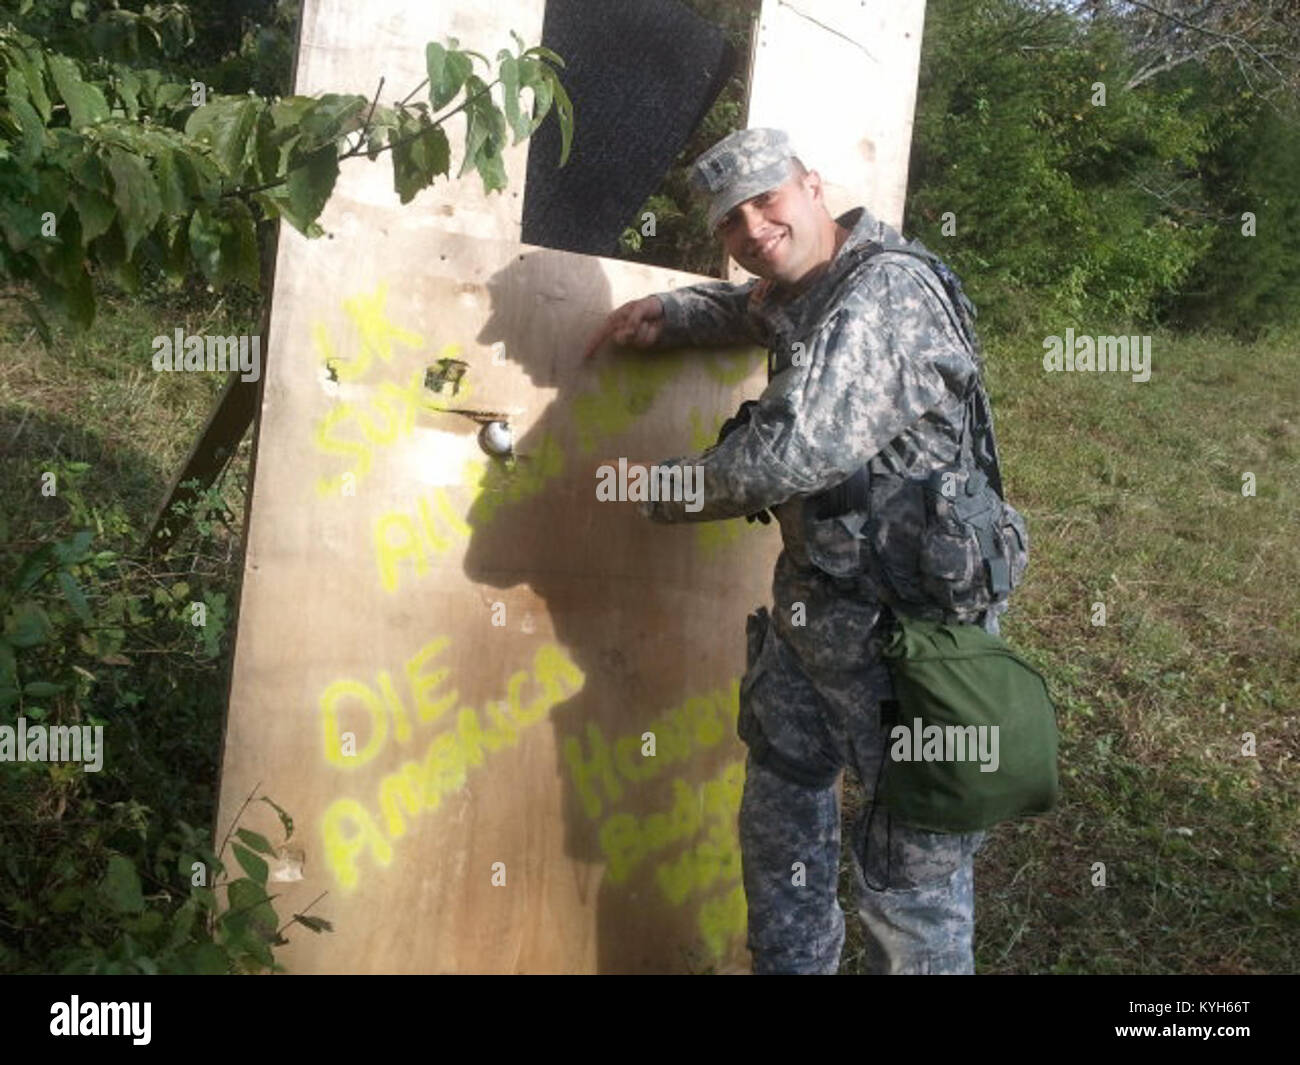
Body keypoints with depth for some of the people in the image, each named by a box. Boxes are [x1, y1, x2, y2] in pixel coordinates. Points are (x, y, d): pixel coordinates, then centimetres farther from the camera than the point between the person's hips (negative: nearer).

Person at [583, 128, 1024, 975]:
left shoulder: (886, 291, -21)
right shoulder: (807, 290, 9)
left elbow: (790, 451, -31)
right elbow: (755, 308, 35)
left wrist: (662, 493, -13)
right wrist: (668, 316, 15)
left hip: (903, 618, -10)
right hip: (810, 598, 10)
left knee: (909, 860, 1)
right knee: (780, 810, 22)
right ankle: (789, 960, 43)